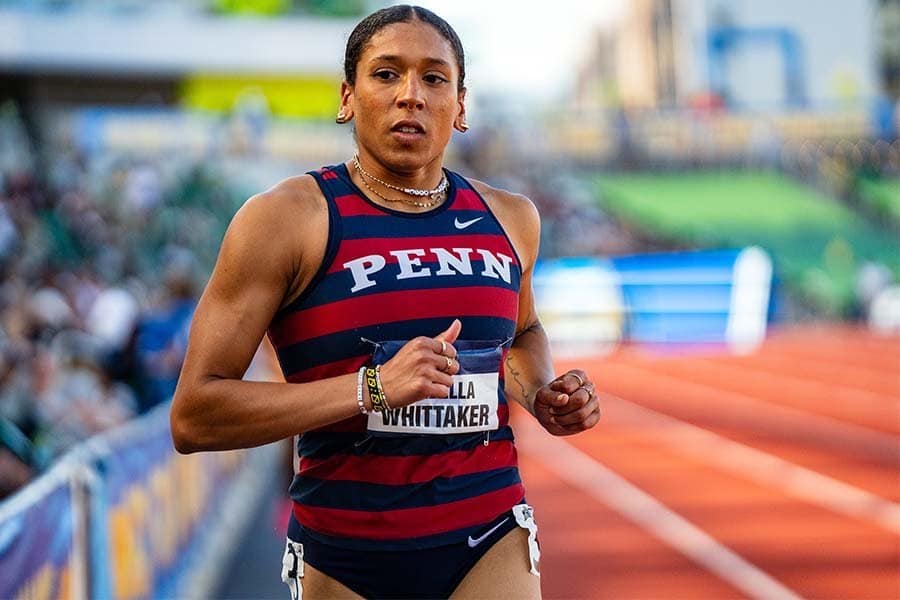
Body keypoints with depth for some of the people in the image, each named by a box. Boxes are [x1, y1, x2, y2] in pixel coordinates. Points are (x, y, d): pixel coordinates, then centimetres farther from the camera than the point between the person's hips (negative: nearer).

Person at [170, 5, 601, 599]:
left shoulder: (510, 218, 6)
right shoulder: (286, 218, -9)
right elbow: (194, 416, -14)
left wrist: (541, 394, 7)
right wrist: (372, 387, -22)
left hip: (492, 547, 3)